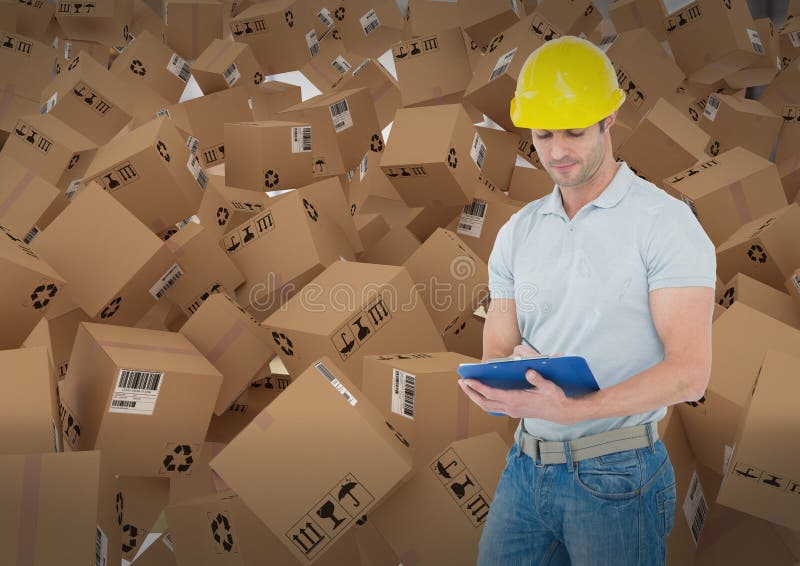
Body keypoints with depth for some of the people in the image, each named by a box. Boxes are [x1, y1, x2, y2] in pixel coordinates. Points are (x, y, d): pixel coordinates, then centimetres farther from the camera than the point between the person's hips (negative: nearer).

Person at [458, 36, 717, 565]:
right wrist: (498, 385, -15)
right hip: (526, 466, 5)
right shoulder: (517, 233, 7)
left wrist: (570, 409, -28)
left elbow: (690, 372, -16)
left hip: (618, 476, -4)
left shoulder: (665, 221, -9)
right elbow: (496, 350, 9)